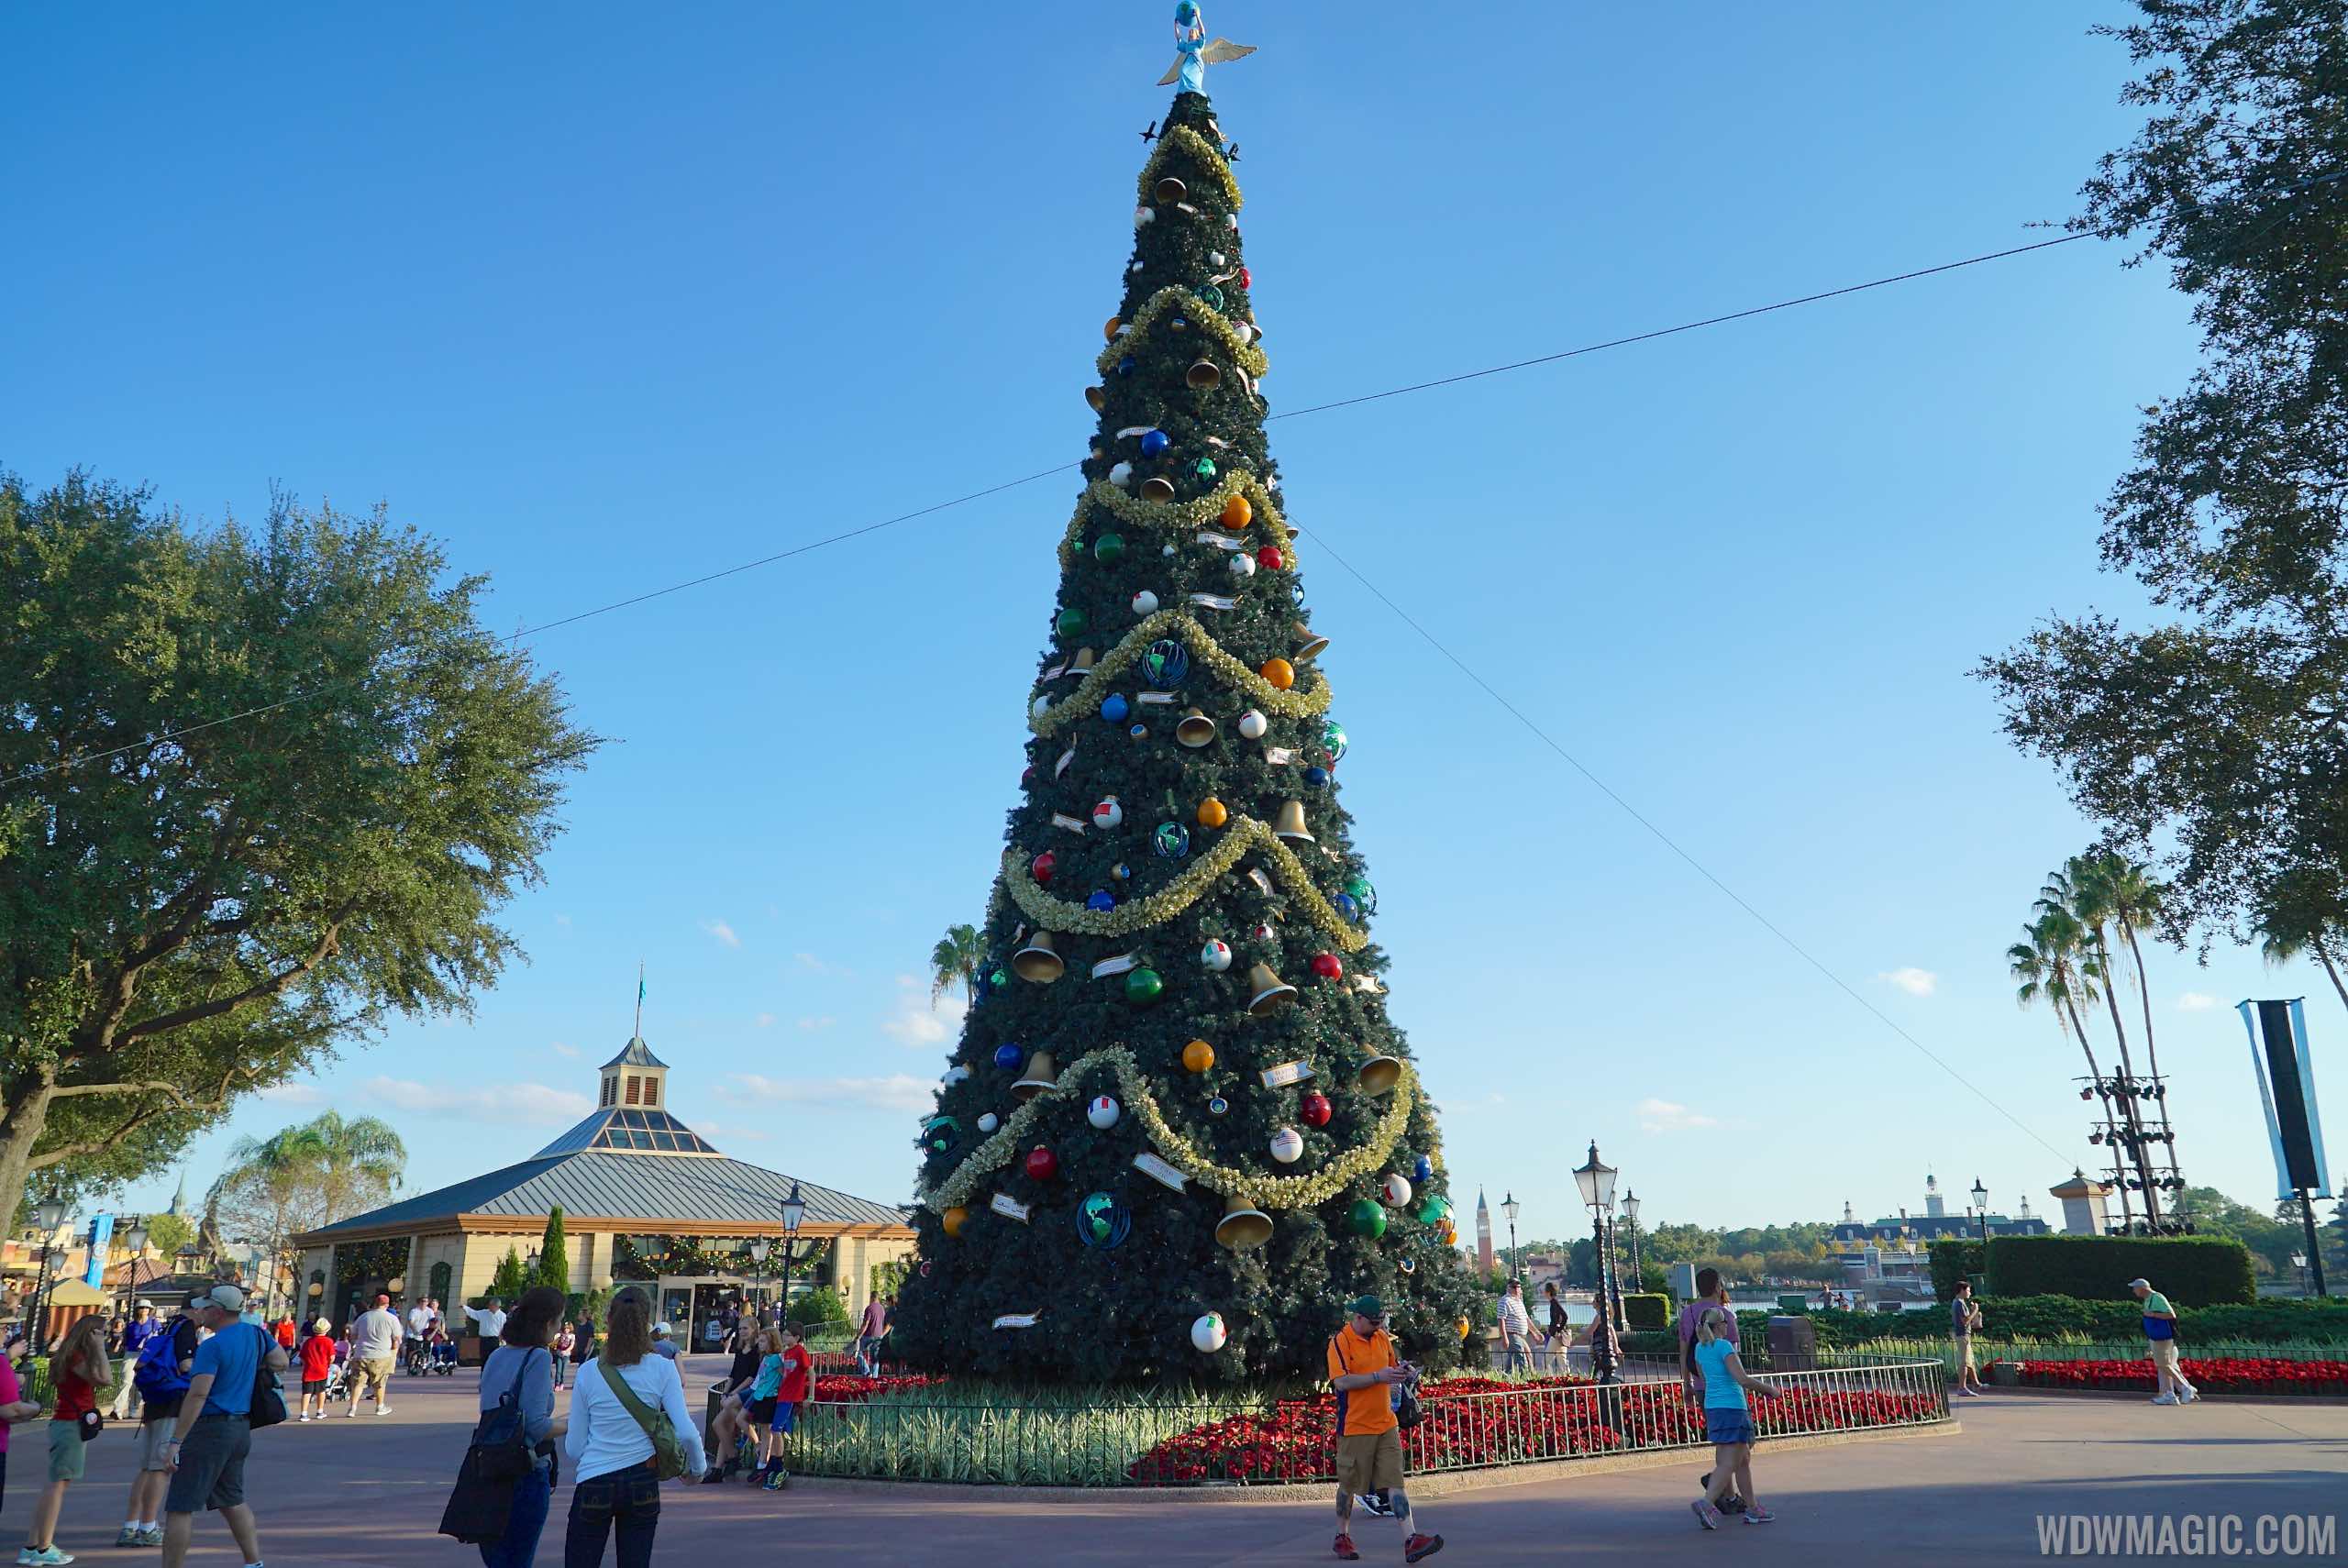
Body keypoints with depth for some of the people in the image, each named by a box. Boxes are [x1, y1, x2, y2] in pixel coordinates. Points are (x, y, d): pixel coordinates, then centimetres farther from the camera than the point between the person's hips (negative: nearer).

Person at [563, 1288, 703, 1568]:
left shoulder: (589, 1371, -4)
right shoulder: (663, 1369, -6)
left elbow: (573, 1448, 0)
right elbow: (686, 1432, -11)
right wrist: (698, 1467, 7)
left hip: (593, 1484, -1)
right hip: (643, 1484, 1)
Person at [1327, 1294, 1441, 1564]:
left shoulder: (1382, 1337, 9)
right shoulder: (1340, 1342, -12)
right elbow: (1341, 1381, -21)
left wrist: (1404, 1371, -1)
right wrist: (1378, 1376, -25)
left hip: (1386, 1424, 5)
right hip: (1355, 1427, -5)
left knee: (1395, 1482, -3)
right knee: (1348, 1485, 8)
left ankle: (1411, 1541, -9)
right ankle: (1342, 1537, 25)